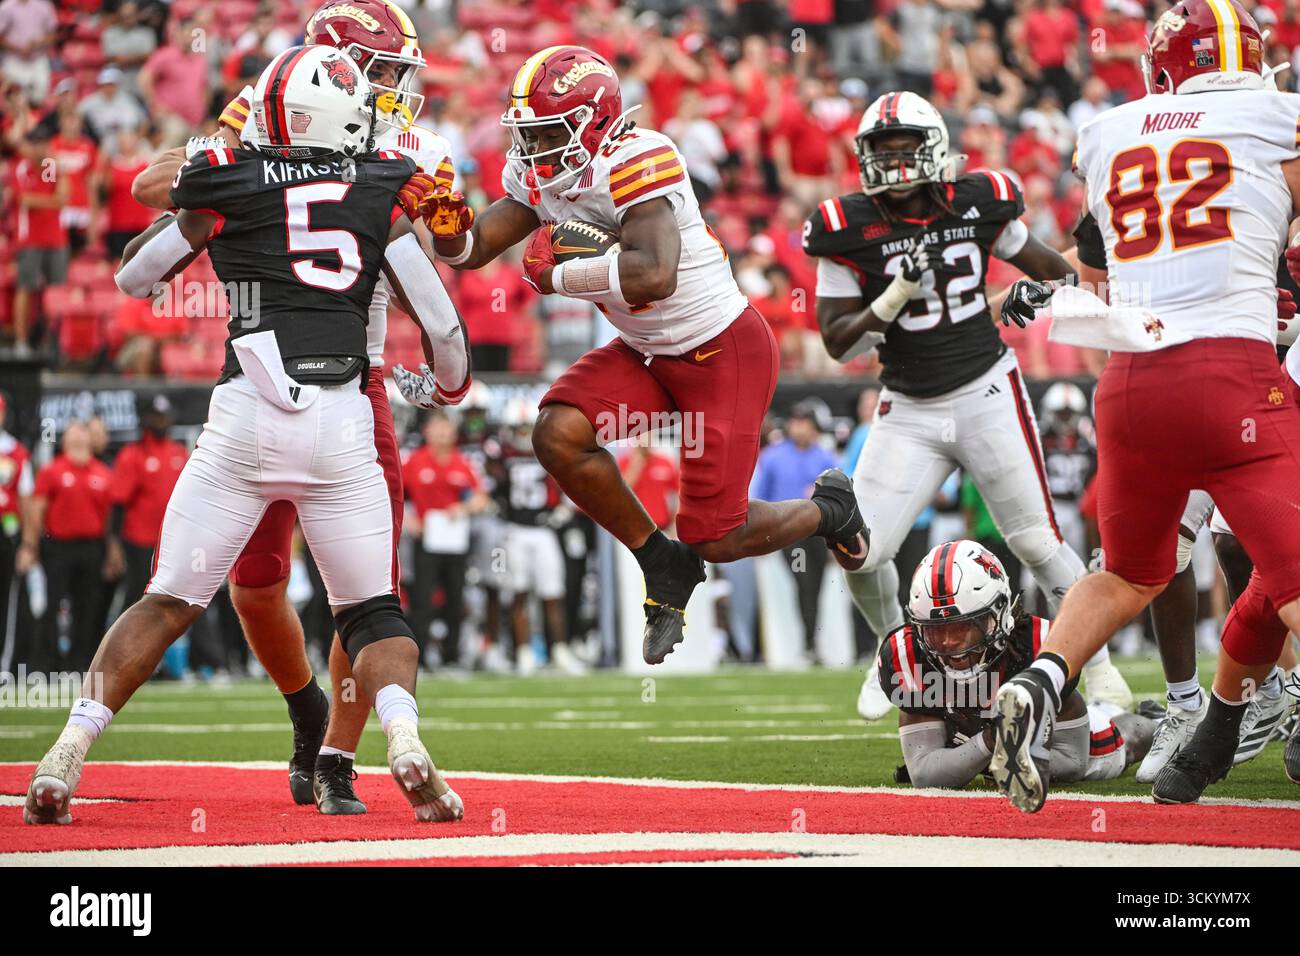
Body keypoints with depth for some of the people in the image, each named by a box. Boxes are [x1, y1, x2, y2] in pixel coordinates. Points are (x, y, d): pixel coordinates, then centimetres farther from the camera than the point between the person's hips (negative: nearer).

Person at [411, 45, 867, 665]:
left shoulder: (636, 163, -28)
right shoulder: (539, 177, -2)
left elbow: (654, 275, -41)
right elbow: (471, 252, 0)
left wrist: (557, 275, -31)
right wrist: (446, 226, -23)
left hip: (725, 351, -8)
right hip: (647, 353, 8)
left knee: (714, 540, -7)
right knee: (559, 436, -16)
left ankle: (827, 510, 27)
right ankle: (664, 567, 6)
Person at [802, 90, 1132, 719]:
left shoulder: (977, 204, -4)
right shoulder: (851, 230, -8)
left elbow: (1036, 258, 16)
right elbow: (838, 343, -9)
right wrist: (897, 295, -22)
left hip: (987, 393, 0)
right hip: (907, 411, 0)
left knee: (1036, 542, -3)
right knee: (862, 553, -7)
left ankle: (1098, 667, 13)